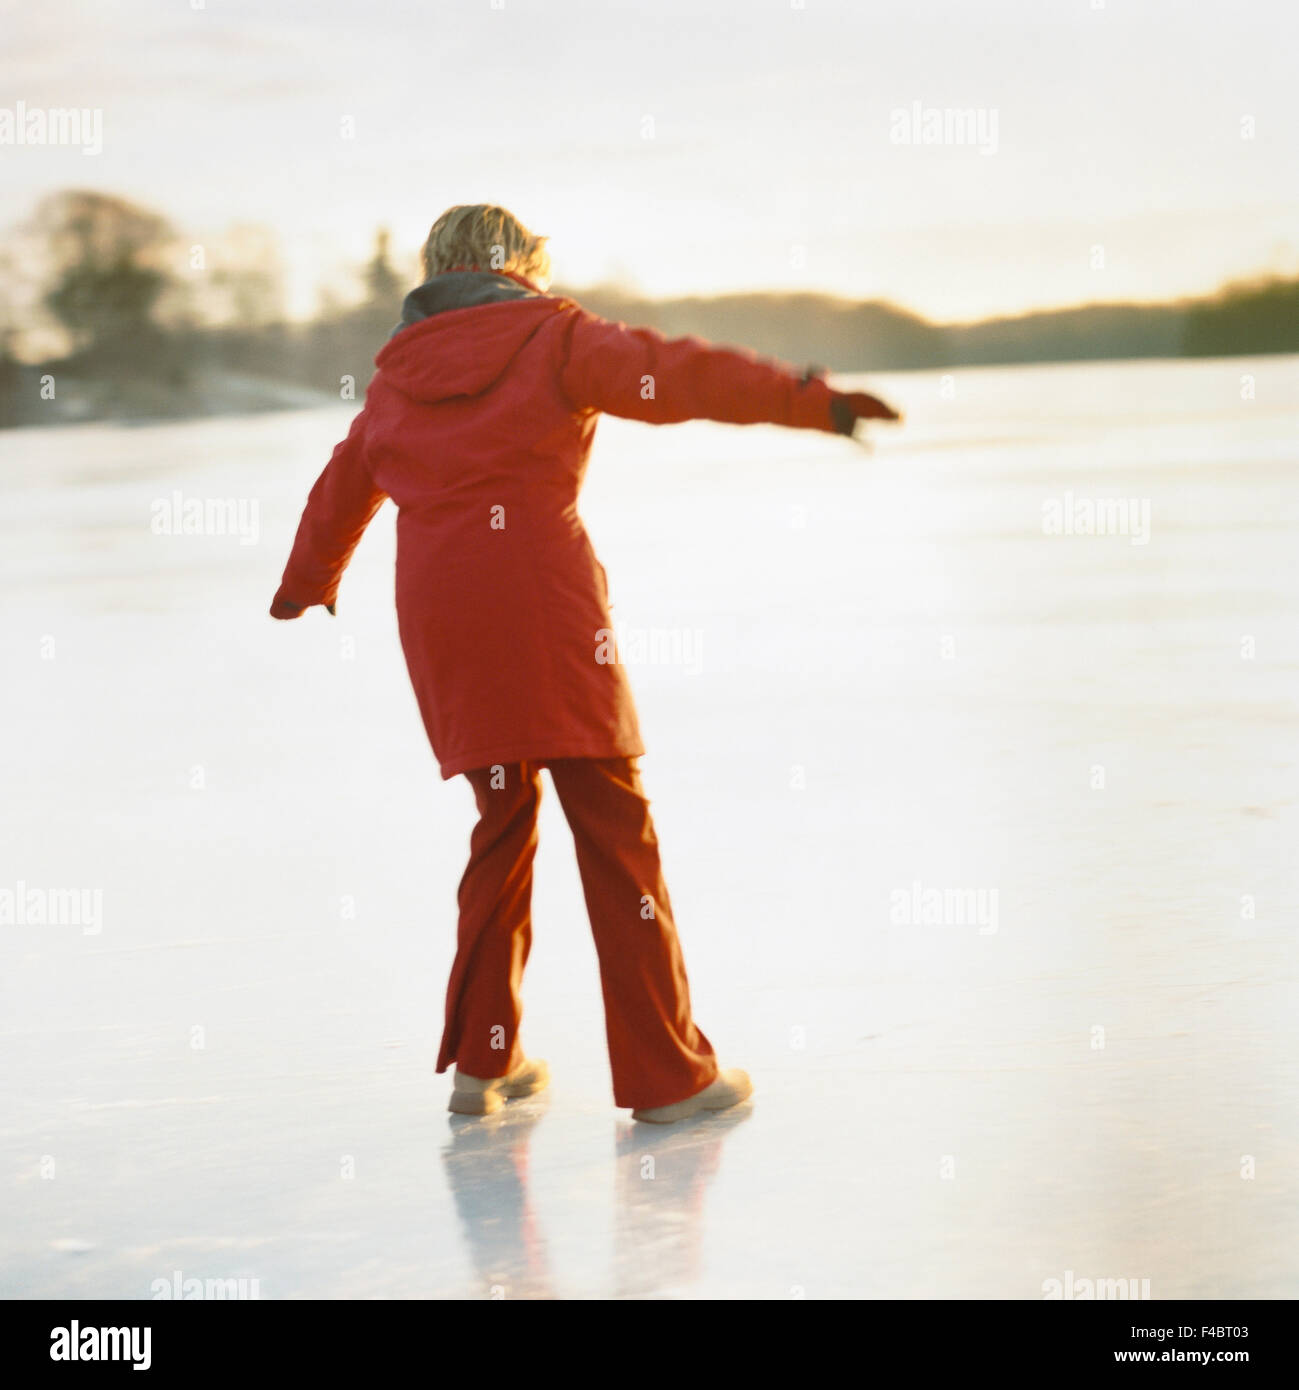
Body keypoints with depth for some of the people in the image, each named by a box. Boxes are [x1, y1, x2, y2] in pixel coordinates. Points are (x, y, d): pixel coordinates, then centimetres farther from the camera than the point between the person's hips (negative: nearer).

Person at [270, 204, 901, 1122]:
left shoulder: (399, 377, 18)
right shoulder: (554, 340, 2)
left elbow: (342, 488, 33)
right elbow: (678, 375, -12)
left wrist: (309, 583, 52)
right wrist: (811, 401, -17)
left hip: (439, 624, 5)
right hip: (544, 609, -5)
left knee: (505, 824, 20)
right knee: (615, 832, 0)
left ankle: (482, 1059, 21)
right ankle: (667, 1074, 0)